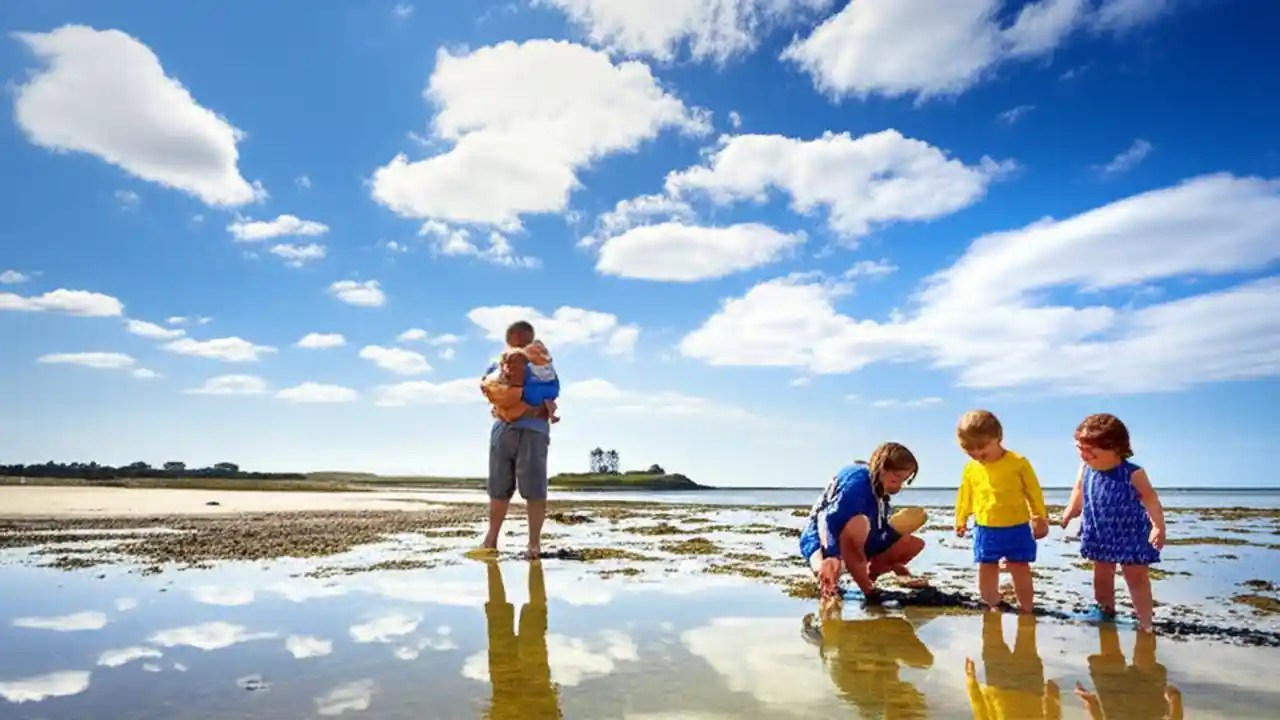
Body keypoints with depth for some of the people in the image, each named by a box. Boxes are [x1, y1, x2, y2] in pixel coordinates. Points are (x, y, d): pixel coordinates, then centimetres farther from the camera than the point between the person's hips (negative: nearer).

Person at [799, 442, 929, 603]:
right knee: (858, 523, -42)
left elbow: (879, 534, 8)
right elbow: (832, 520, -34)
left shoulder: (880, 491, 5)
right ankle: (867, 589, -24)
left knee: (916, 544, 3)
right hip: (822, 543, -9)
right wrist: (832, 558, -46)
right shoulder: (857, 479, -21)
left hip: (856, 545, 9)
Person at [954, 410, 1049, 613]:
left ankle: (1026, 610, 20)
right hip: (985, 531, 3)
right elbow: (965, 497, 11)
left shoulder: (1018, 462, -9)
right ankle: (993, 607, 27)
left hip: (1017, 529, -2)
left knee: (1021, 571, 6)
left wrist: (1041, 518, 0)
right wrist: (960, 520, 16)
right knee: (986, 571, 9)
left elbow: (1034, 492, -2)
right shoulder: (970, 468, -1)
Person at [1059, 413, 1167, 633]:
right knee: (1102, 575, 19)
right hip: (1100, 535, 5)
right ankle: (1105, 608, 39)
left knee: (1137, 577, 5)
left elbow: (1151, 499, -19)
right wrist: (1070, 512, 13)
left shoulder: (1133, 473, -23)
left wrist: (1158, 526, -26)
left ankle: (1145, 621, 16)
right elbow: (1079, 491, 7)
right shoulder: (1086, 470, -11)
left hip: (1131, 535, -4)